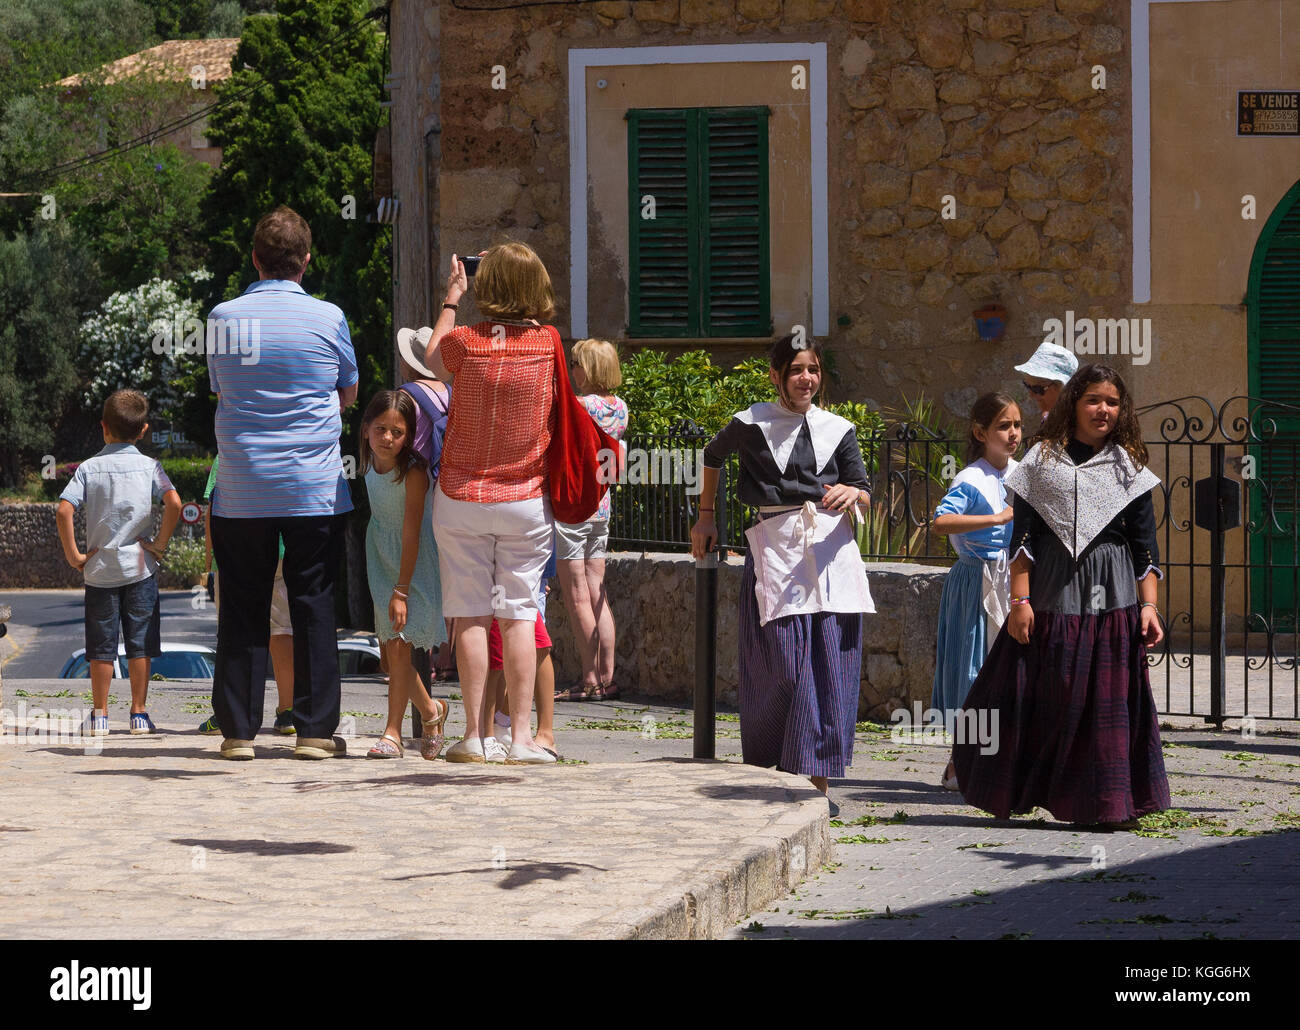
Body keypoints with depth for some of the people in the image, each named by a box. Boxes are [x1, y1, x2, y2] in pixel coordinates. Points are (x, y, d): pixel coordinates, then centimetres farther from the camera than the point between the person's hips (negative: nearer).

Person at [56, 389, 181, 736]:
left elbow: (64, 511, -13)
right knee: (140, 643, 6)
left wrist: (73, 555, -5)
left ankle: (99, 715, 9)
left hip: (100, 569, 0)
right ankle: (139, 713, 8)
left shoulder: (89, 468, -1)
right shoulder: (149, 466, -1)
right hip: (140, 567, 0)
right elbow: (174, 503, -16)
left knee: (101, 647, 6)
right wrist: (160, 544, -6)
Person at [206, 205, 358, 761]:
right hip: (313, 487, -1)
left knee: (242, 610, 7)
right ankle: (316, 729, 4)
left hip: (241, 490, 1)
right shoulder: (327, 318, -5)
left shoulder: (222, 318, 0)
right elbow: (348, 393, 11)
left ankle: (238, 729, 7)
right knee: (314, 608, 4)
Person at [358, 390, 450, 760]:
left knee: (399, 645, -11)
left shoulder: (413, 473, -21)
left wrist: (401, 590, -22)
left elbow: (412, 534, -21)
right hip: (383, 563, 6)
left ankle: (393, 731, -5)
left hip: (414, 566, -6)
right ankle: (431, 710, 30)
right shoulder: (371, 467, -2)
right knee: (391, 647, 7)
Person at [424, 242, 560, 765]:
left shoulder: (466, 342, -10)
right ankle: (521, 736, -2)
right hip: (526, 501, 1)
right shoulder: (548, 344, -6)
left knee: (471, 614, 2)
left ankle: (474, 735, 1)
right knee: (519, 613, 3)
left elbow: (432, 359, 14)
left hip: (462, 497, -1)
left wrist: (451, 299, 24)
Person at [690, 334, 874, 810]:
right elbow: (712, 456, 24)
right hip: (775, 547, -2)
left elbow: (864, 493, 10)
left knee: (829, 665, -3)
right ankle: (761, 768, 8)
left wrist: (852, 493, -13)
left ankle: (818, 779, 1)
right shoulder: (751, 425, 5)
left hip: (831, 548, 2)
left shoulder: (837, 429, 11)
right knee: (781, 666, -8)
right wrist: (705, 517, 27)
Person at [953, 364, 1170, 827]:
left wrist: (1149, 605, -1)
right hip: (1051, 594, -1)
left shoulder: (1129, 467, 9)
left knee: (1108, 700, -1)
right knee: (1041, 697, 1)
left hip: (1111, 598, 1)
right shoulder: (1043, 459, 5)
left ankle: (1107, 804, 5)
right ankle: (1012, 796, 15)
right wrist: (1020, 599, -6)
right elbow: (1024, 536, 2)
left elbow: (1144, 545, 8)